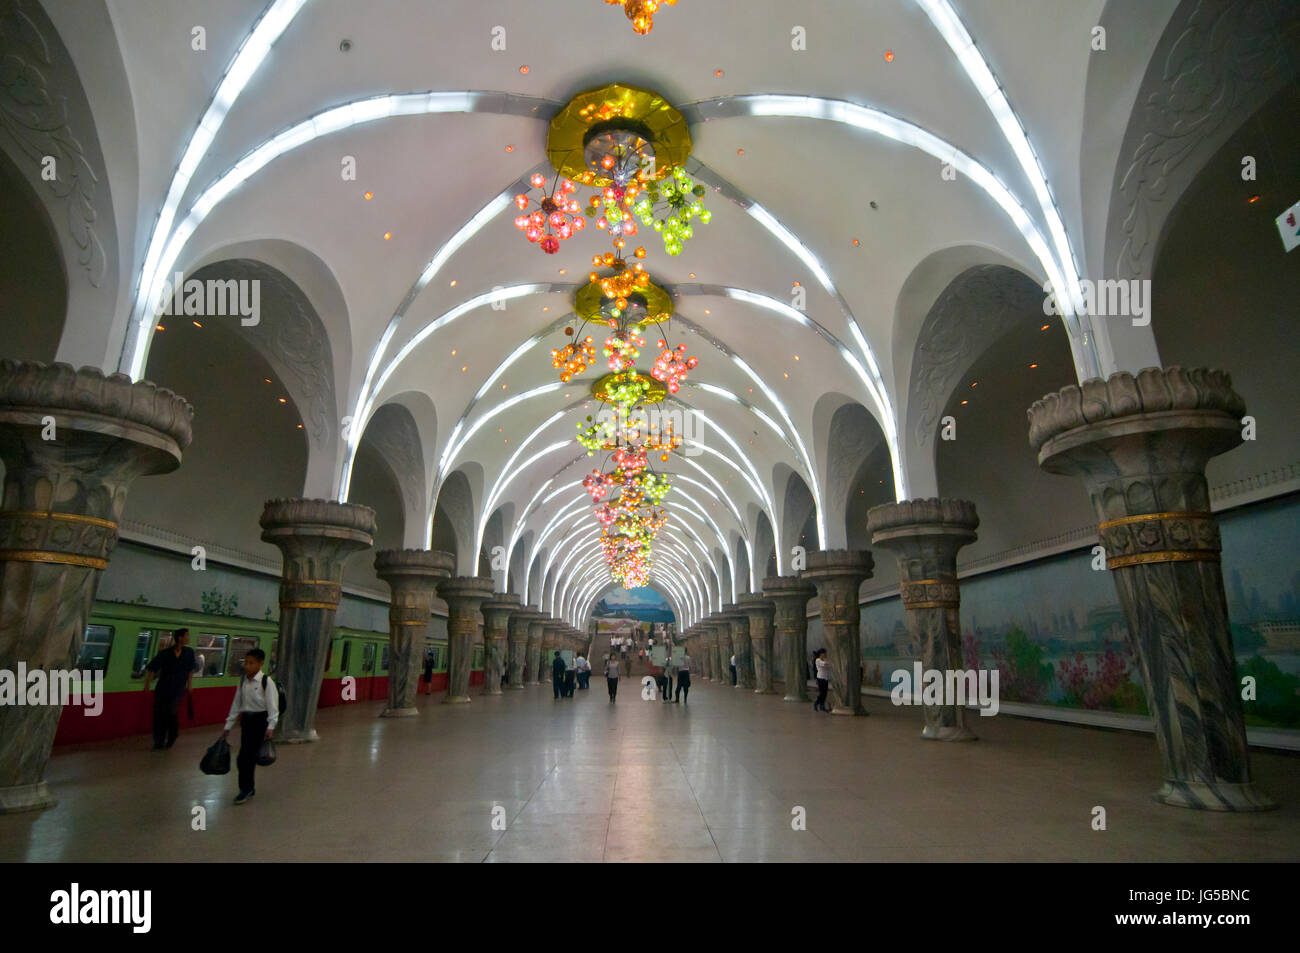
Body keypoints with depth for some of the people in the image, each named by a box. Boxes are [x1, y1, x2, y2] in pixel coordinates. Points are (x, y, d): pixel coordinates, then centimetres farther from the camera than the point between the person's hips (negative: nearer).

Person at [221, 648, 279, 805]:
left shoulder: (266, 681, -14)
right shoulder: (243, 681, 5)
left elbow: (272, 705, -15)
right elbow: (236, 704, 12)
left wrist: (270, 727, -22)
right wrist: (228, 726, 13)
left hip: (260, 720, -6)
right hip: (246, 720, 6)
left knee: (246, 756, -8)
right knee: (248, 756, 9)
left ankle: (245, 789, 8)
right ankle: (248, 788, 23)